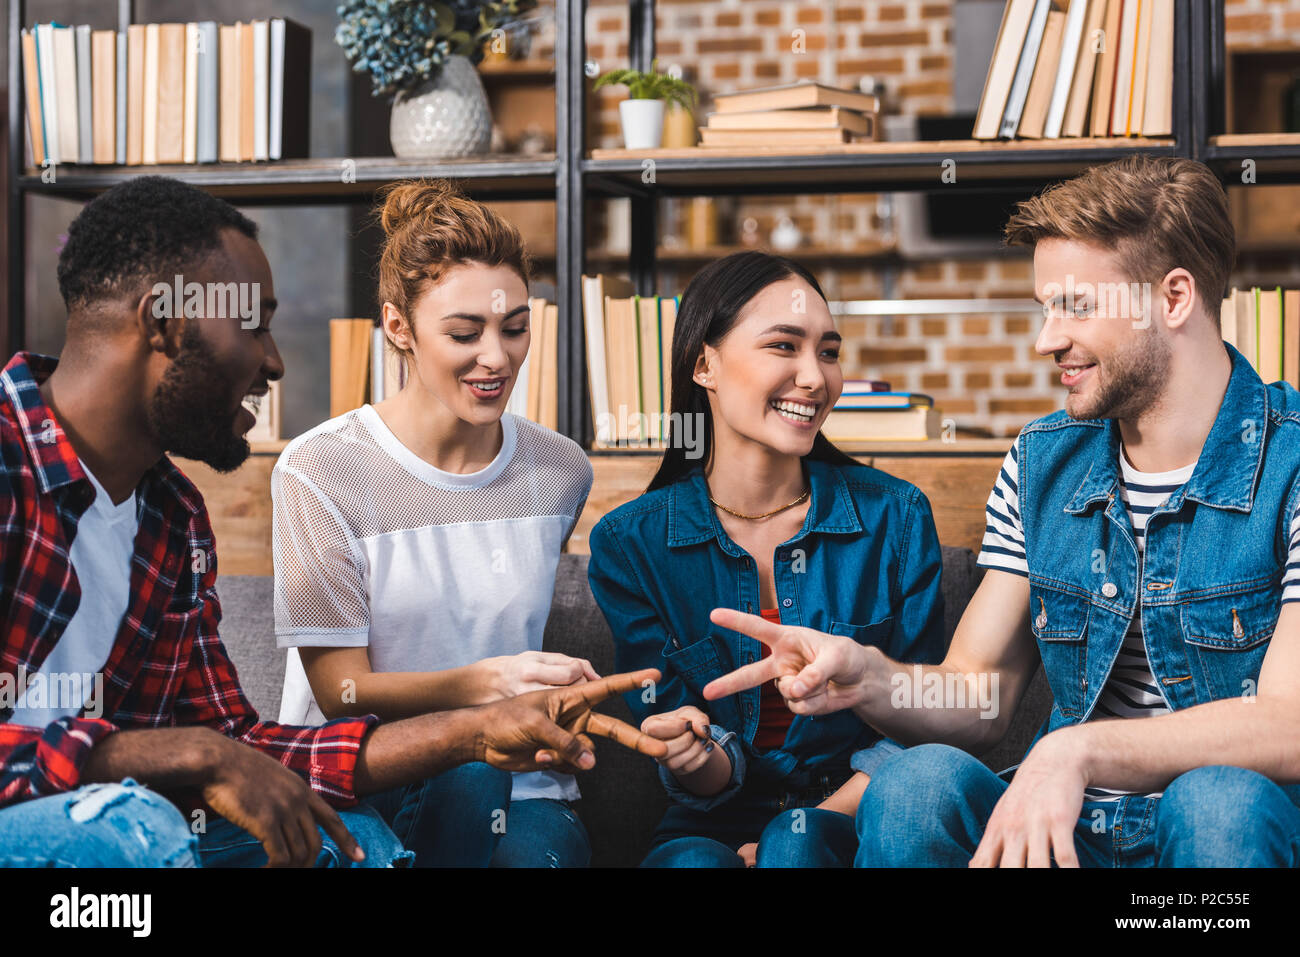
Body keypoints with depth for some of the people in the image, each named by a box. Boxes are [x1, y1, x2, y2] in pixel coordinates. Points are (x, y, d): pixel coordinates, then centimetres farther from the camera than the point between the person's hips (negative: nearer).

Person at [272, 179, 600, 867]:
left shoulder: (561, 473, 6)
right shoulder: (319, 471, -8)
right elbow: (340, 690, -11)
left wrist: (556, 706, 4)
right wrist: (482, 685, -27)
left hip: (516, 784, 2)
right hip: (353, 781, -2)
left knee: (543, 850, -31)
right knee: (469, 763, -34)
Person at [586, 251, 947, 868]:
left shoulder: (896, 517, -2)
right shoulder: (629, 544, -2)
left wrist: (811, 826, -14)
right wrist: (696, 762, -25)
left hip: (854, 821, 0)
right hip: (712, 831, 0)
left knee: (798, 840, -32)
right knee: (693, 862, -32)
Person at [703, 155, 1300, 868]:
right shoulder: (1038, 465, 9)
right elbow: (979, 698, 9)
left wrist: (1080, 750, -31)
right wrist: (868, 679, -14)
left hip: (1241, 831, -2)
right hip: (1074, 830, 3)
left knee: (1223, 801, -36)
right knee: (922, 781, -27)